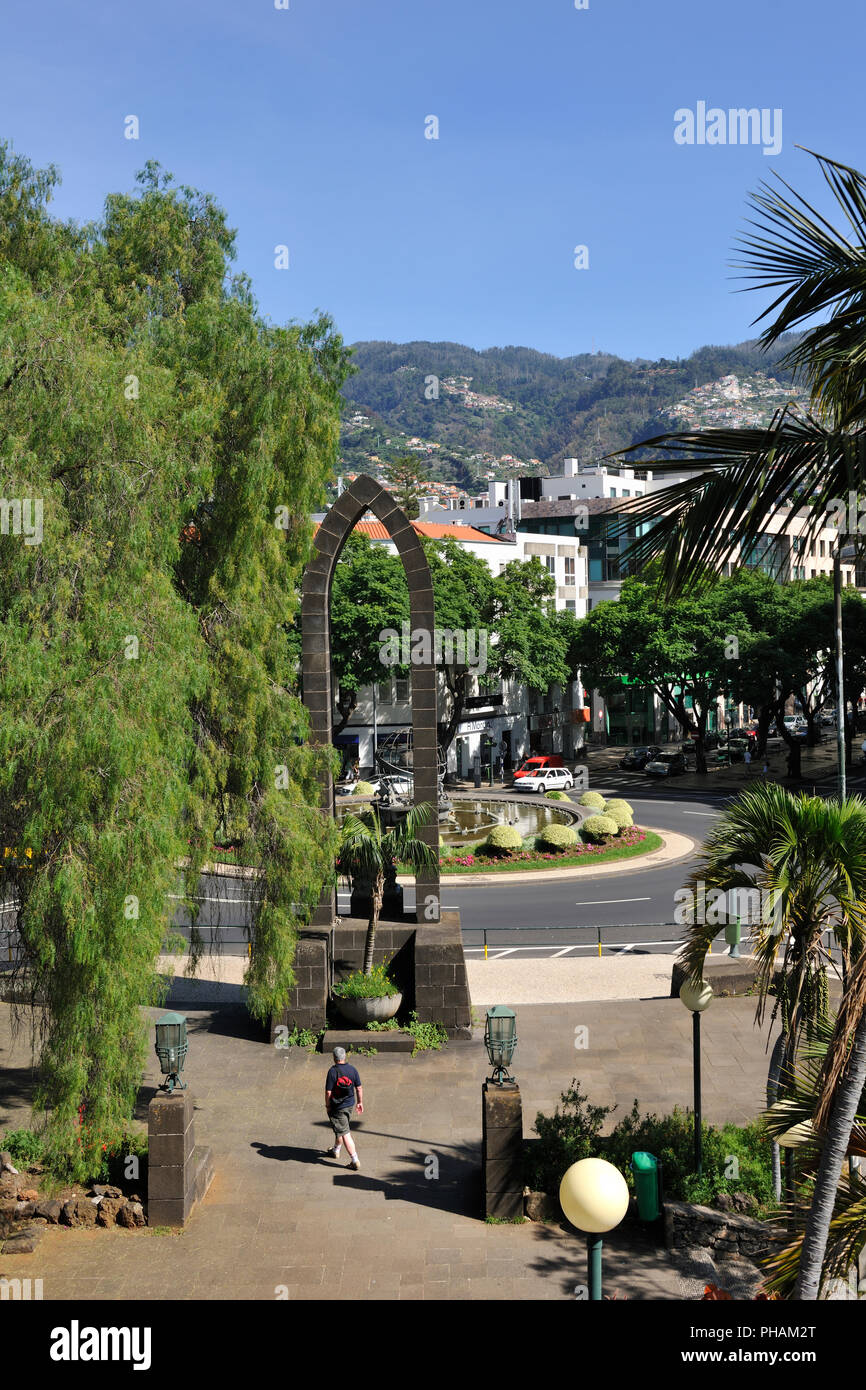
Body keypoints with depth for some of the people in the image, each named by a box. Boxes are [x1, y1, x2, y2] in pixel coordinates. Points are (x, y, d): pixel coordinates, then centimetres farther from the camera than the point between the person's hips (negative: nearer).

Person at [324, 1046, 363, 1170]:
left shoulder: (332, 1071, -19)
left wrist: (327, 1105, -4)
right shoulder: (352, 1069, -4)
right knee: (340, 1128, 27)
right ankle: (336, 1150, 46)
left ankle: (355, 1160, -3)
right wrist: (360, 1102, 13)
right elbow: (359, 1088, 1)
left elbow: (328, 1092, -18)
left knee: (344, 1133, -1)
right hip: (350, 1104, 6)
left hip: (337, 1107, -6)